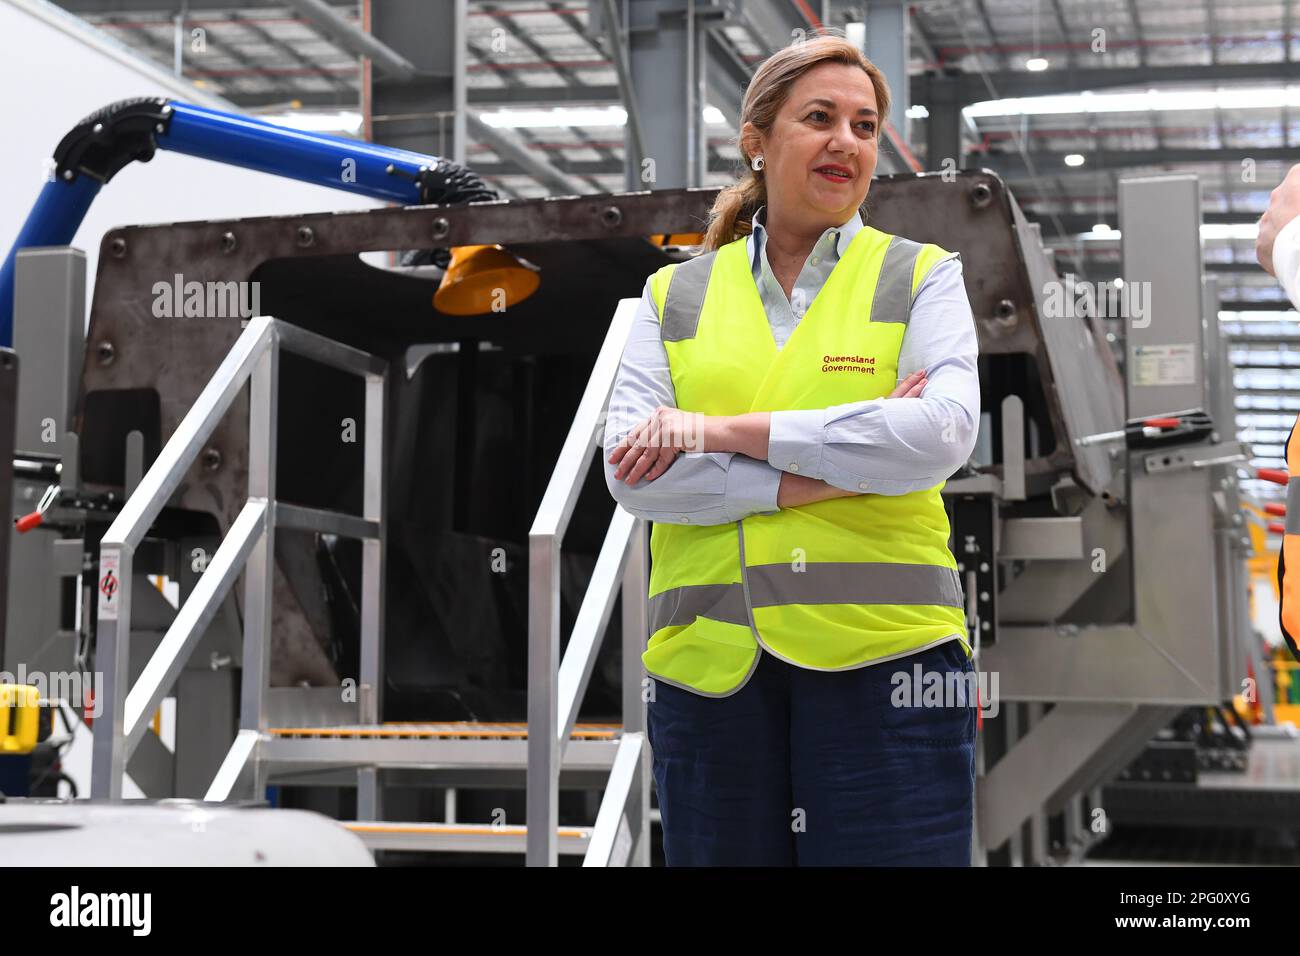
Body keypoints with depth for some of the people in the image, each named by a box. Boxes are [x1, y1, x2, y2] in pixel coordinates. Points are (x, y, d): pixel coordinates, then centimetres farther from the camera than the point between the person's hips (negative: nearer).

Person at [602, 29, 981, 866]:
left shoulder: (921, 276, 8)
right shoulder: (673, 296, 12)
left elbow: (941, 435, -10)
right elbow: (632, 474, -1)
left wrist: (721, 431, -10)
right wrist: (823, 474, -11)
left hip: (883, 653, -2)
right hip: (709, 662, 2)